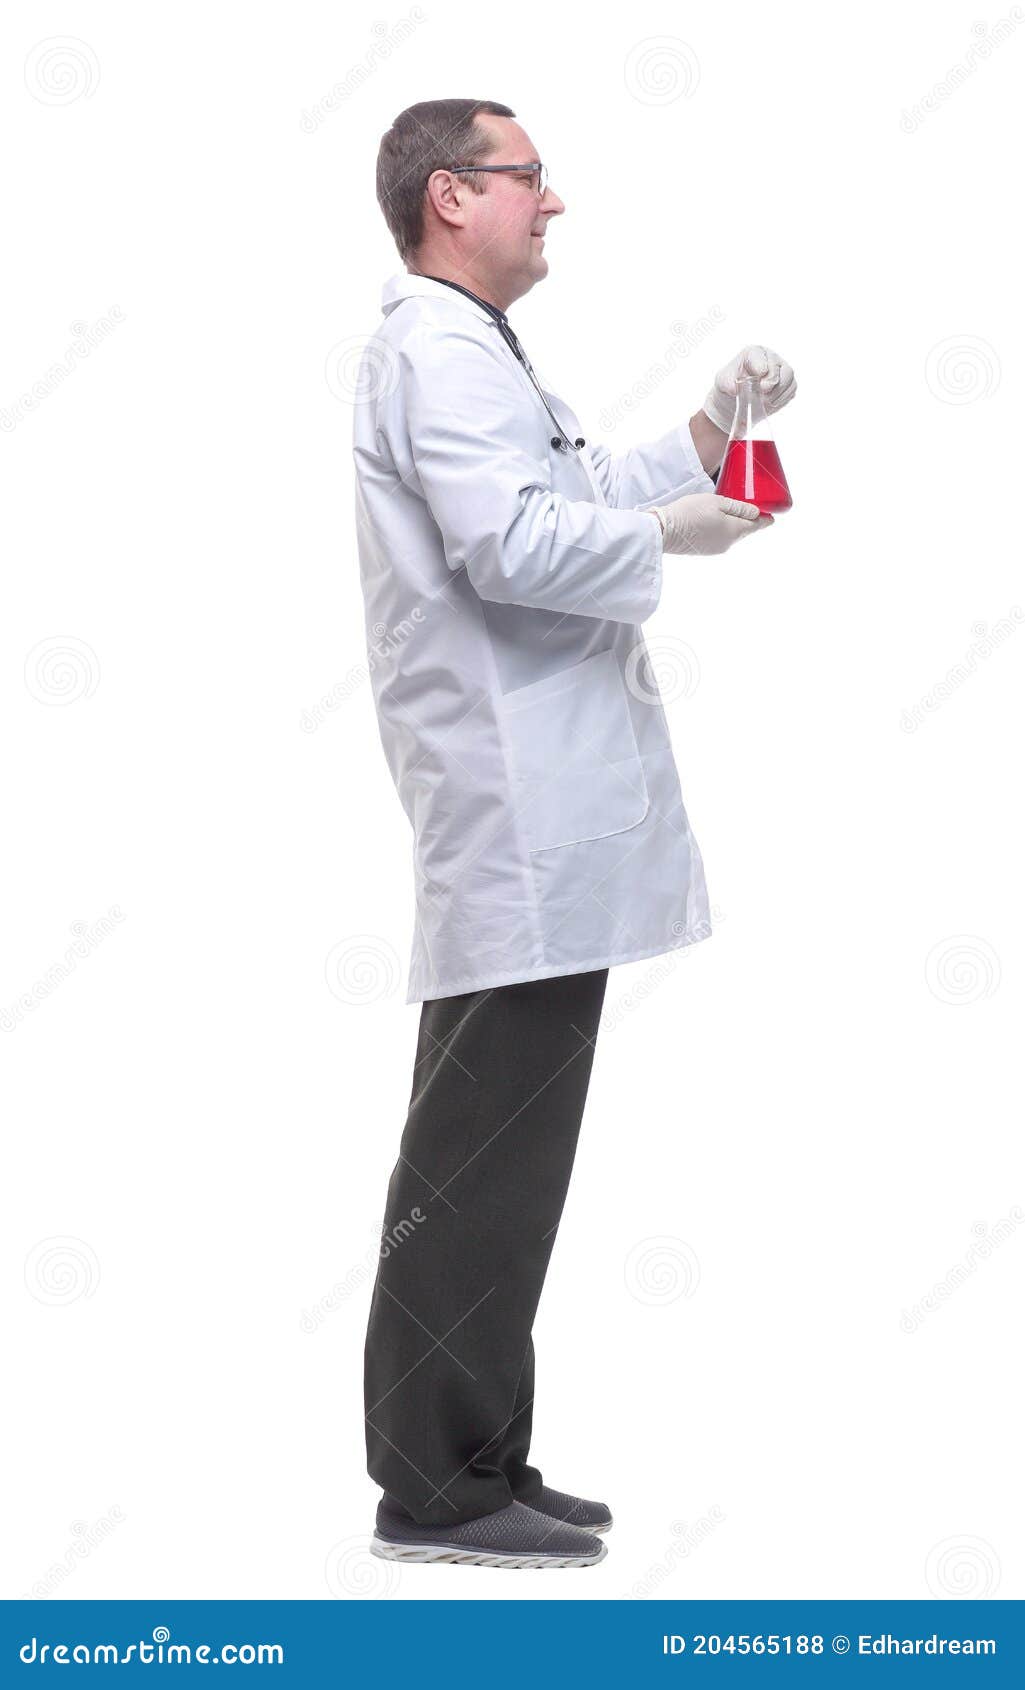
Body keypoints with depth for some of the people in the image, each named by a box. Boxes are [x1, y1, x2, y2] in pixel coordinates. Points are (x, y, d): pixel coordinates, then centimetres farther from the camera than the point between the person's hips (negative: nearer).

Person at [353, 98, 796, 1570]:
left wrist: (710, 429, 21)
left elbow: (573, 508, 28)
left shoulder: (461, 346, 24)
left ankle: (472, 1464, 20)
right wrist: (669, 535, -10)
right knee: (486, 1157, -8)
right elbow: (512, 544, -22)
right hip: (520, 821, -11)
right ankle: (435, 1487, -3)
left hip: (527, 819, 11)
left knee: (491, 1155, 13)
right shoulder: (439, 346, -10)